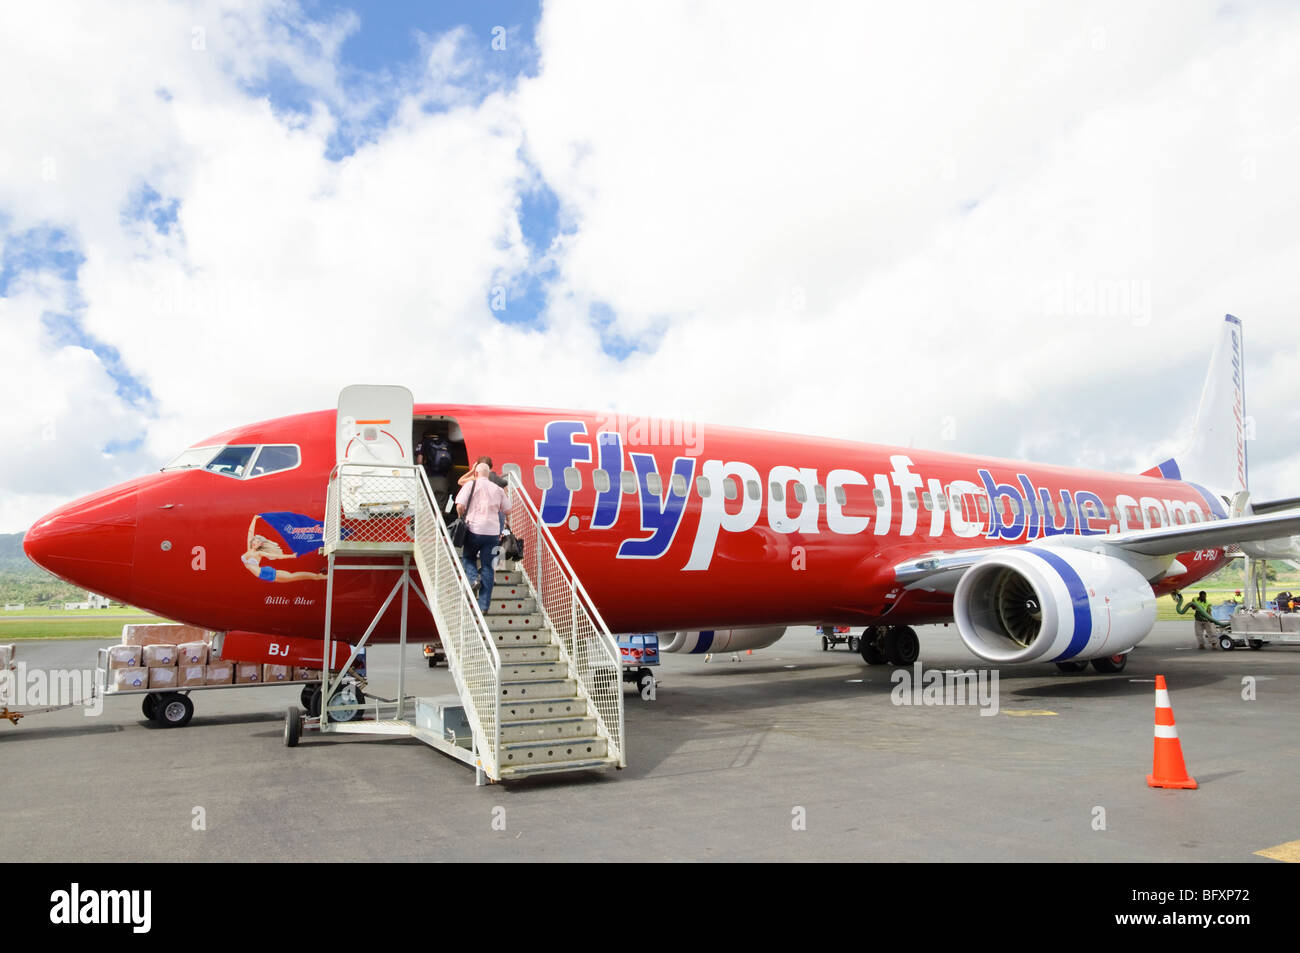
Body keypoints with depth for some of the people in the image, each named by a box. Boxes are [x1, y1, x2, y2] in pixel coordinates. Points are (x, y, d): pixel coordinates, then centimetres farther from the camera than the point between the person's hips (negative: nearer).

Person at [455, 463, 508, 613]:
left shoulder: (471, 484, 1)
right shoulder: (498, 489, 12)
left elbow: (460, 506, -7)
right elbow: (505, 511, 15)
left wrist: (463, 519, 10)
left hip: (475, 529, -3)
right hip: (493, 531, 3)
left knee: (468, 557, 22)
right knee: (487, 566, 6)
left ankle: (474, 578, -6)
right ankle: (484, 605, 3)